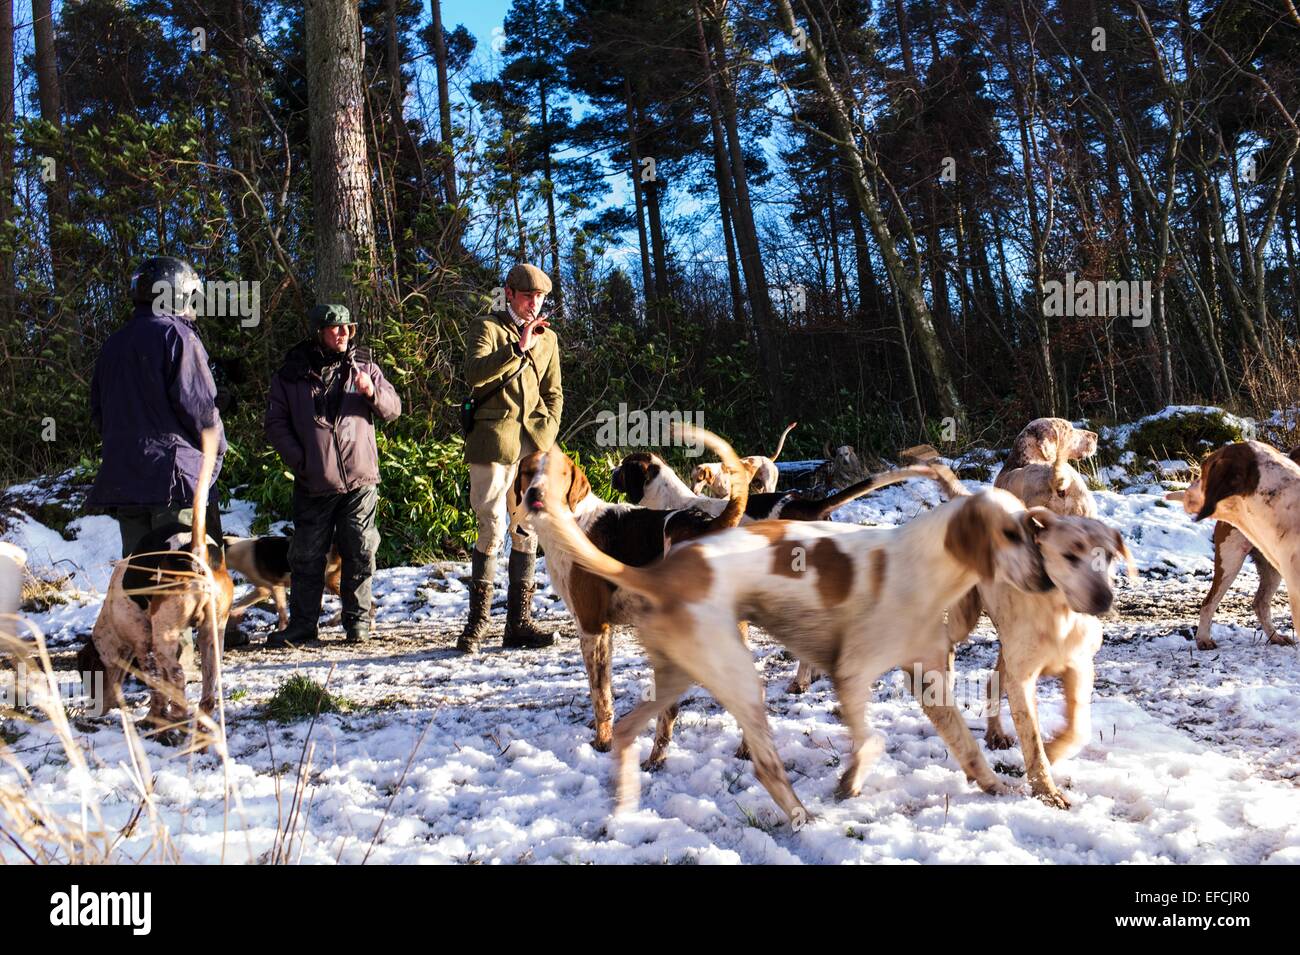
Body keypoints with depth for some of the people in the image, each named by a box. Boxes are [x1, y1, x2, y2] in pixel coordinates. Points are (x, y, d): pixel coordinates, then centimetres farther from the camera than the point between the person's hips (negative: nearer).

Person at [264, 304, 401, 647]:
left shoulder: (364, 369, 11)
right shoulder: (291, 374, 6)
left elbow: (393, 408, 10)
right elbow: (276, 423, 6)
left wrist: (372, 392, -10)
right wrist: (299, 460, -6)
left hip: (359, 479, 1)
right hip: (313, 484, 0)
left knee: (360, 555, 3)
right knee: (307, 557, 5)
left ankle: (358, 622, 15)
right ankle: (302, 625, 16)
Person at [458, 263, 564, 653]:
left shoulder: (548, 338, 20)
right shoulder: (488, 328, 4)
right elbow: (474, 372, -15)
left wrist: (546, 435, 7)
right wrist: (519, 347, -22)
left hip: (534, 445, 5)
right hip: (493, 441, -5)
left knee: (527, 532, 4)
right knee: (493, 529, -7)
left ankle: (519, 623, 10)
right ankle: (477, 621, 4)